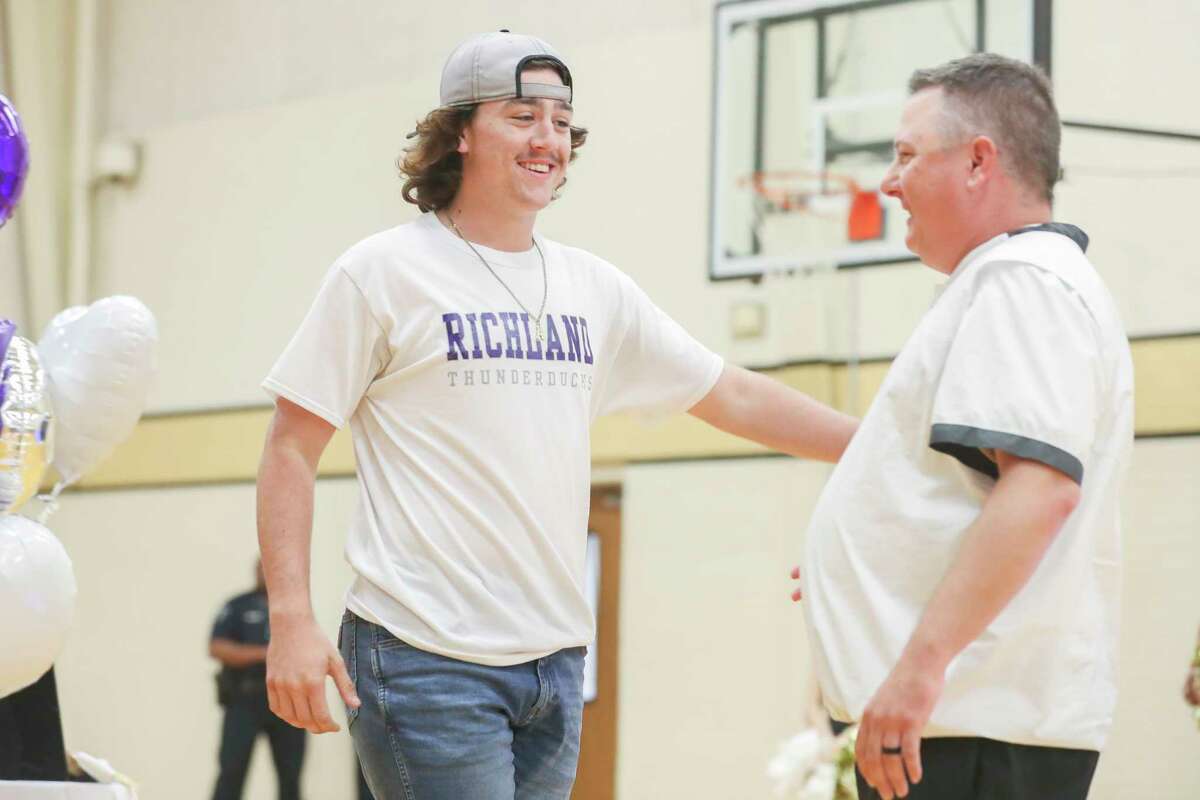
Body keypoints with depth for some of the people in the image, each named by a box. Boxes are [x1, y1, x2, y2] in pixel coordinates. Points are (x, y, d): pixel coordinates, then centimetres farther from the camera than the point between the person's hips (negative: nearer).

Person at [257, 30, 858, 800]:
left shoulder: (594, 289, 13)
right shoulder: (382, 273, -2)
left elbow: (734, 397, 19)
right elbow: (291, 451, -3)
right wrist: (292, 621, -12)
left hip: (555, 661, 6)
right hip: (425, 659, -6)